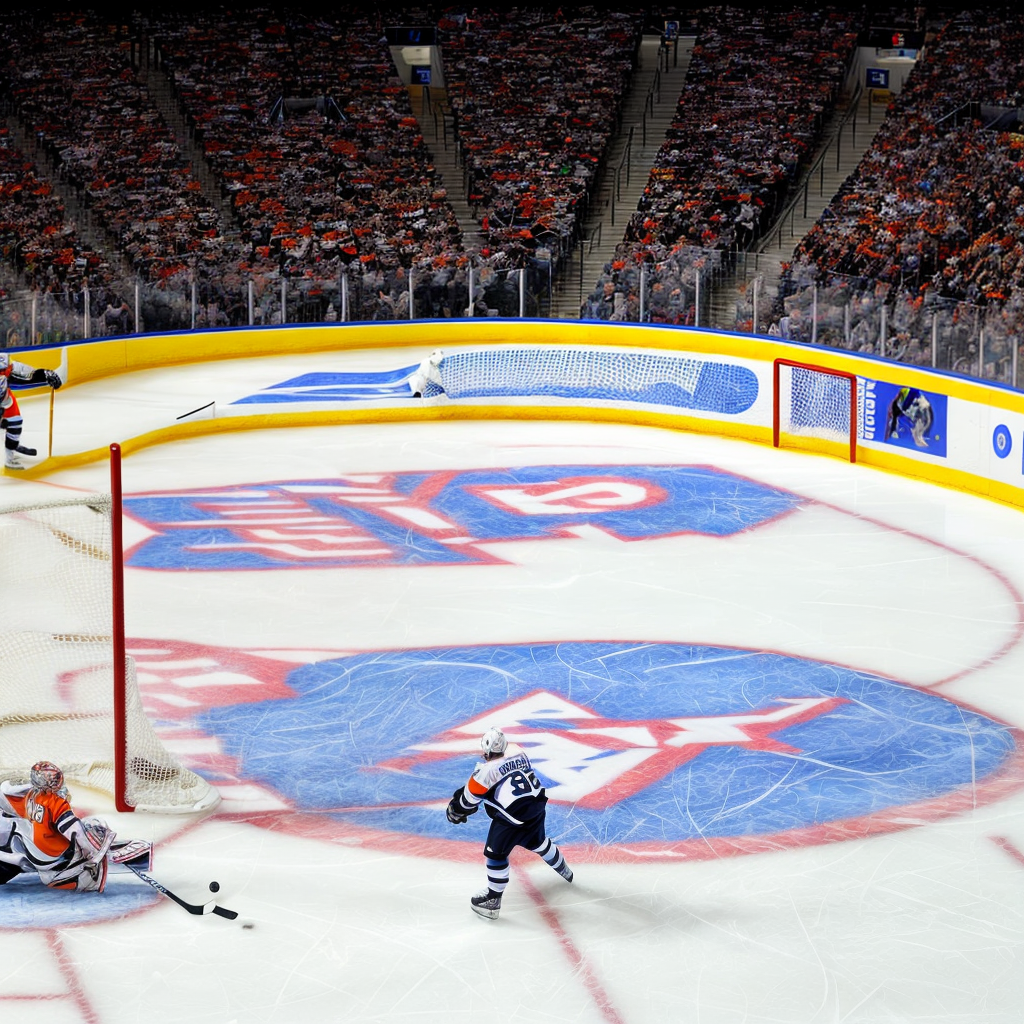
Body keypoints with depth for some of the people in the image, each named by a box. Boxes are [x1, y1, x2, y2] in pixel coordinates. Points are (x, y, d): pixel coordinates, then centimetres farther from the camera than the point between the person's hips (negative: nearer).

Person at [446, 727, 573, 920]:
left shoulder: (486, 770, -13)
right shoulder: (518, 754, 7)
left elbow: (469, 797, -4)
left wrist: (456, 810, 17)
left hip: (512, 815, -7)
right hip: (537, 805, 7)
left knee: (496, 852, 5)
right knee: (537, 842, 32)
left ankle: (493, 900, 7)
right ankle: (564, 871, 54)